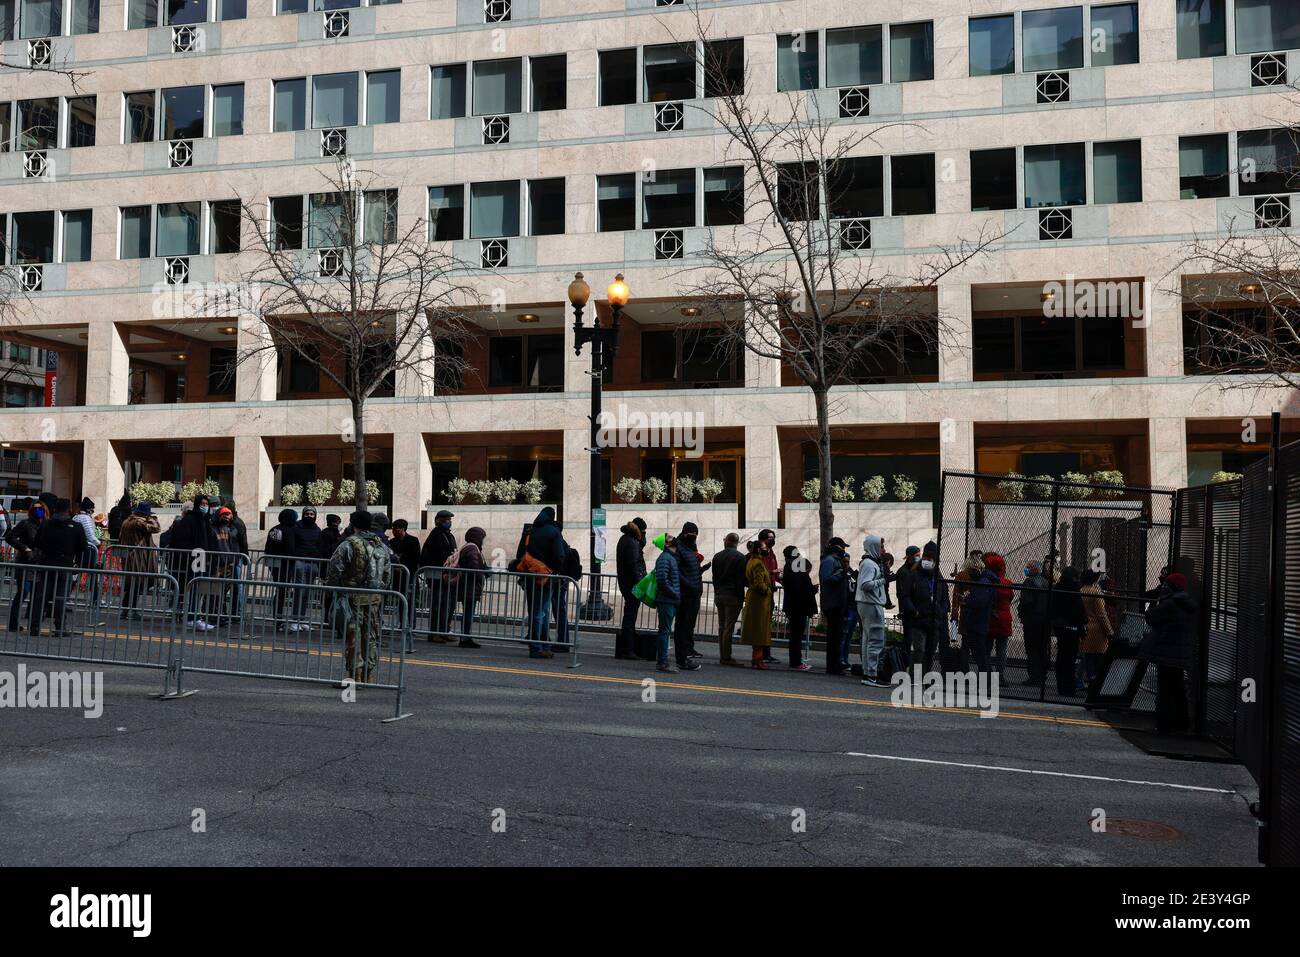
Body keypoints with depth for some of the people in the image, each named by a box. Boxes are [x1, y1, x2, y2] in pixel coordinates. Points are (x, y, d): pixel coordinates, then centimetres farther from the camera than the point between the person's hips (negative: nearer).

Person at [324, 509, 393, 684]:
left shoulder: (348, 545, -9)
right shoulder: (381, 545, 9)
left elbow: (333, 570, -11)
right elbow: (388, 573, 14)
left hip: (353, 598, -5)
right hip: (376, 598, 5)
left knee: (353, 638, 0)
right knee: (371, 638, 10)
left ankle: (355, 677, -1)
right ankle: (368, 676, 14)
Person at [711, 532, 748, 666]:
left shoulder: (717, 556, 9)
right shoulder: (740, 557, -8)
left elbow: (714, 578, 12)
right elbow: (741, 579, -11)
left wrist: (717, 592, 16)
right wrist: (741, 596, -7)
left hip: (719, 595, 6)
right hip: (733, 595, -6)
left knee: (722, 626, 11)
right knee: (729, 627, -5)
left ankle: (723, 656, 14)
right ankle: (726, 657, -5)